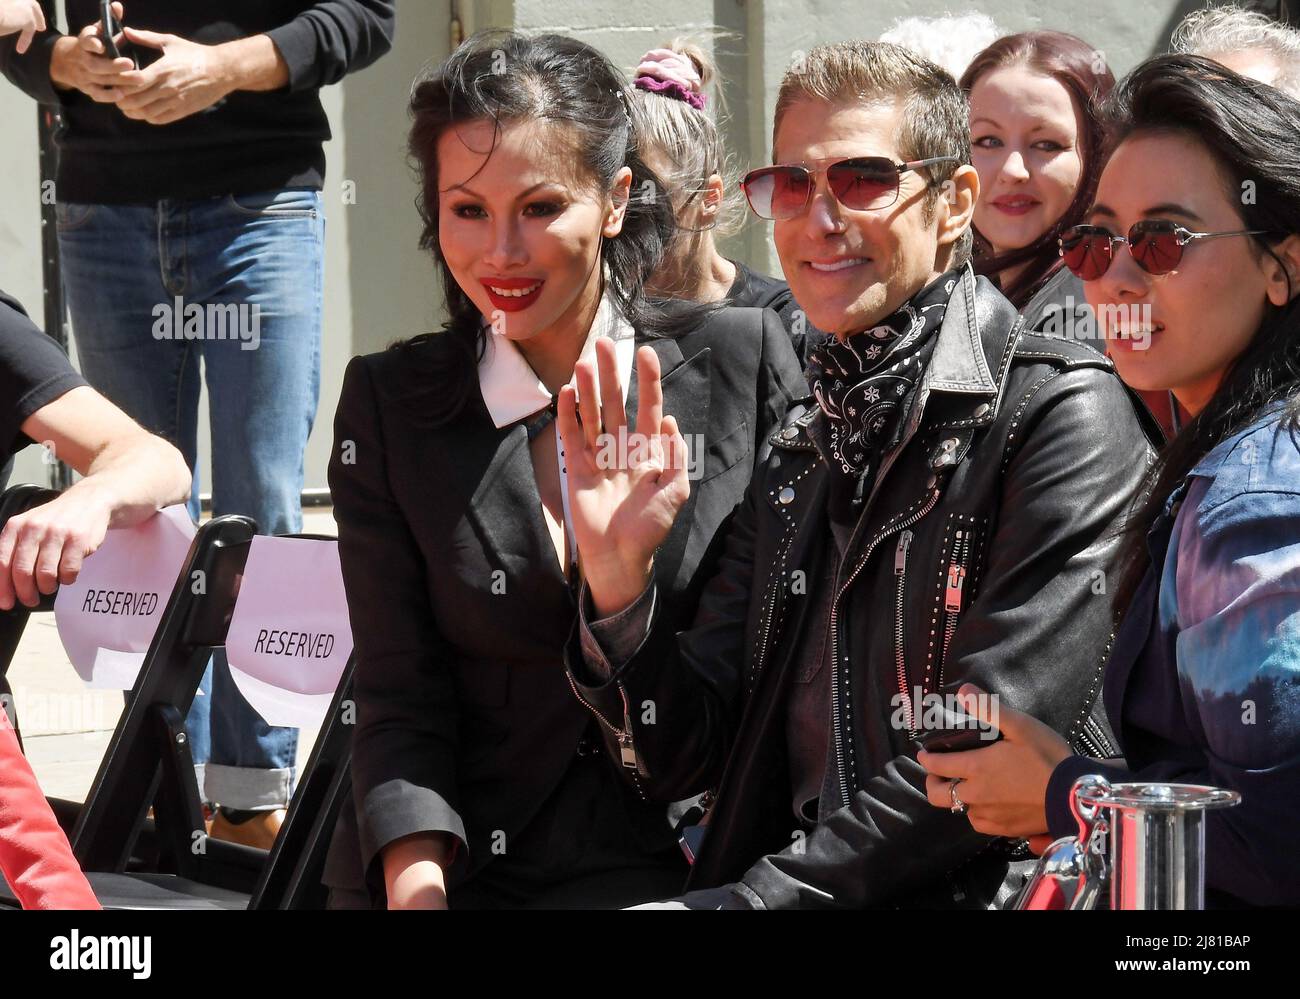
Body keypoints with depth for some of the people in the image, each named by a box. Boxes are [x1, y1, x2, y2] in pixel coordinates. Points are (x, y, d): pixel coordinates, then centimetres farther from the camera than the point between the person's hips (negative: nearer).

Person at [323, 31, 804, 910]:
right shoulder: (388, 403, 6)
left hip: (664, 869, -1)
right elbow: (401, 693, 2)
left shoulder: (745, 364, 2)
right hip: (452, 869, 1)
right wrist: (414, 887, -12)